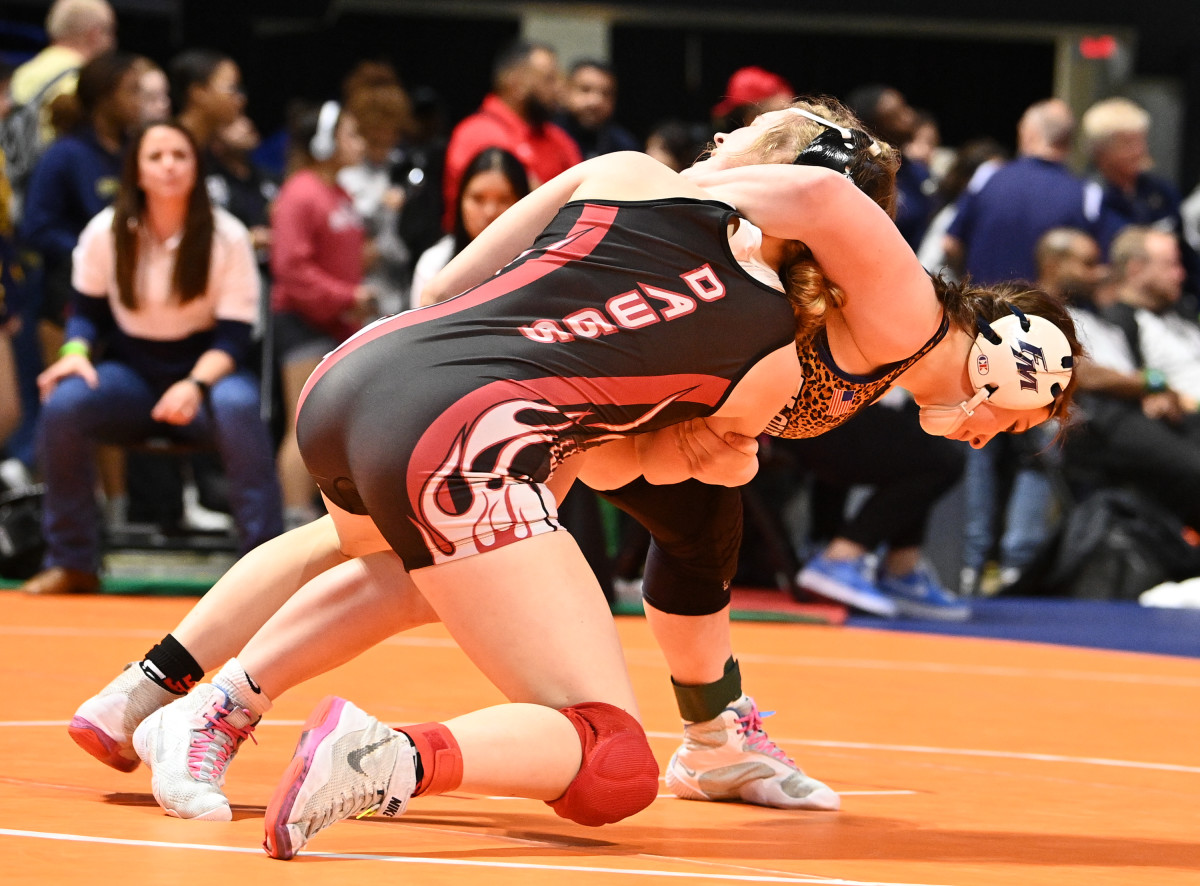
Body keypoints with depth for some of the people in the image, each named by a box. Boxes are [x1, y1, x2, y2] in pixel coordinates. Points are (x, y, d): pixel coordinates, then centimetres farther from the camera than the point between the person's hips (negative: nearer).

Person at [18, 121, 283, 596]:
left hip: (206, 367, -2)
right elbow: (88, 311, 8)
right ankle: (72, 564, -15)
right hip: (131, 374, 2)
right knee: (63, 404, -29)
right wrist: (76, 350, -16)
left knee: (238, 406, -38)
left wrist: (195, 384, -29)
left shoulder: (227, 237, -8)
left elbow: (232, 336, -10)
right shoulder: (105, 233, -3)